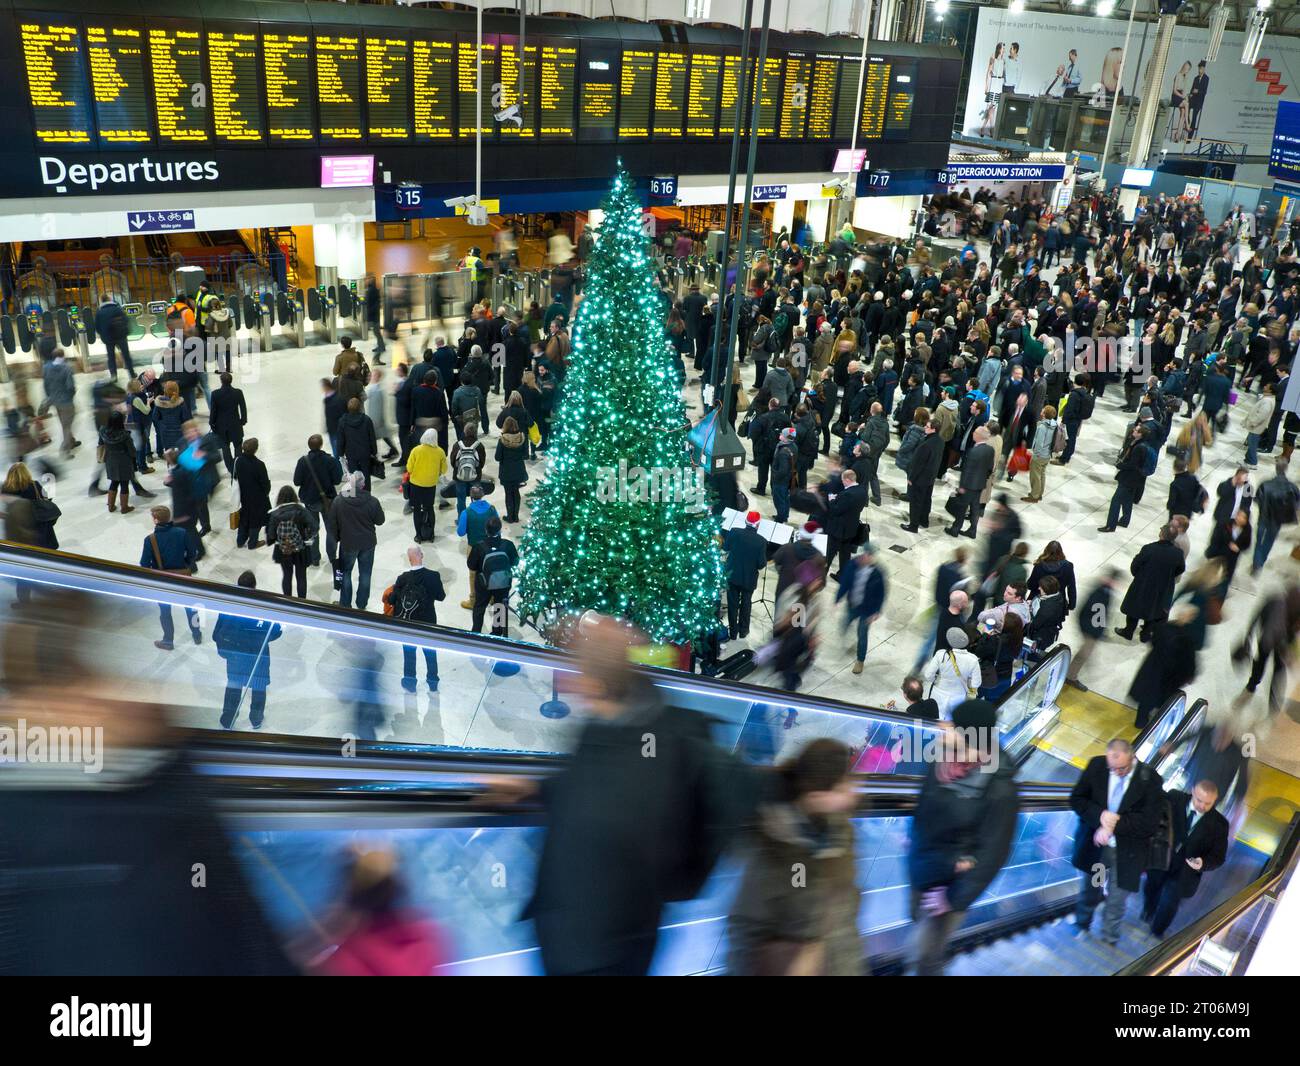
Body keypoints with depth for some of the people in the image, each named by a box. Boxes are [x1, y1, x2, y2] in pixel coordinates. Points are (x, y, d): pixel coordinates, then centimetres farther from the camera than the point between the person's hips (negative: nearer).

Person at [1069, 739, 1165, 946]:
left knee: (1116, 903, 11)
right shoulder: (1096, 765, -11)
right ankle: (1081, 928, 47)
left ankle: (1108, 942, 32)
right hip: (1094, 844, 3)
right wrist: (1100, 815, -23)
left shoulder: (1150, 780, -18)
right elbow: (1077, 799, -5)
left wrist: (1113, 825, -24)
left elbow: (1149, 822, -19)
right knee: (1088, 892, 22)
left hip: (1126, 853, -2)